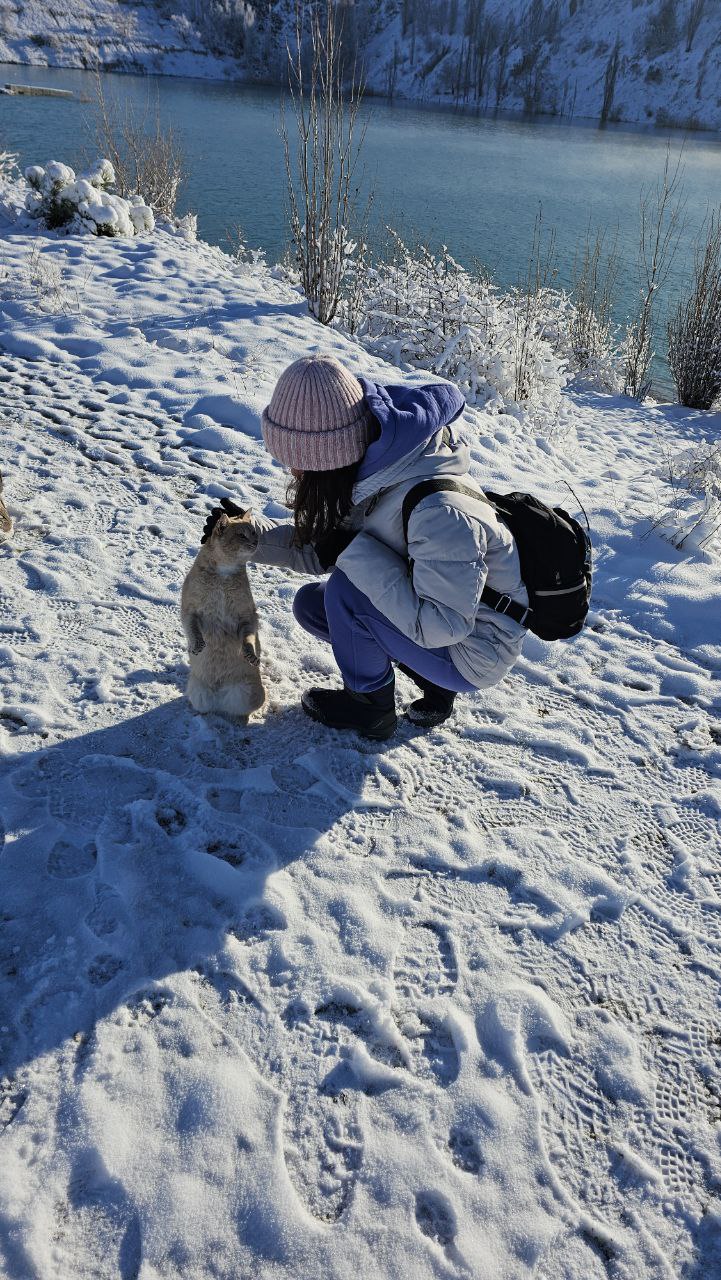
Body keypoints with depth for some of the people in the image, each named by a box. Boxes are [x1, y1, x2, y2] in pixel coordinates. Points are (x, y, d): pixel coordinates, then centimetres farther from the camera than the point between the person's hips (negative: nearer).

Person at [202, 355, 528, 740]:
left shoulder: (439, 510, -35)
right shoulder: (365, 477, -8)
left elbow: (440, 627, -34)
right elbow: (321, 551, 6)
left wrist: (356, 554, -31)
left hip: (474, 653, -9)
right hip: (434, 613, 9)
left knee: (346, 590, -24)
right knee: (311, 604, 7)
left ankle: (370, 707, 2)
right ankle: (434, 685, 9)